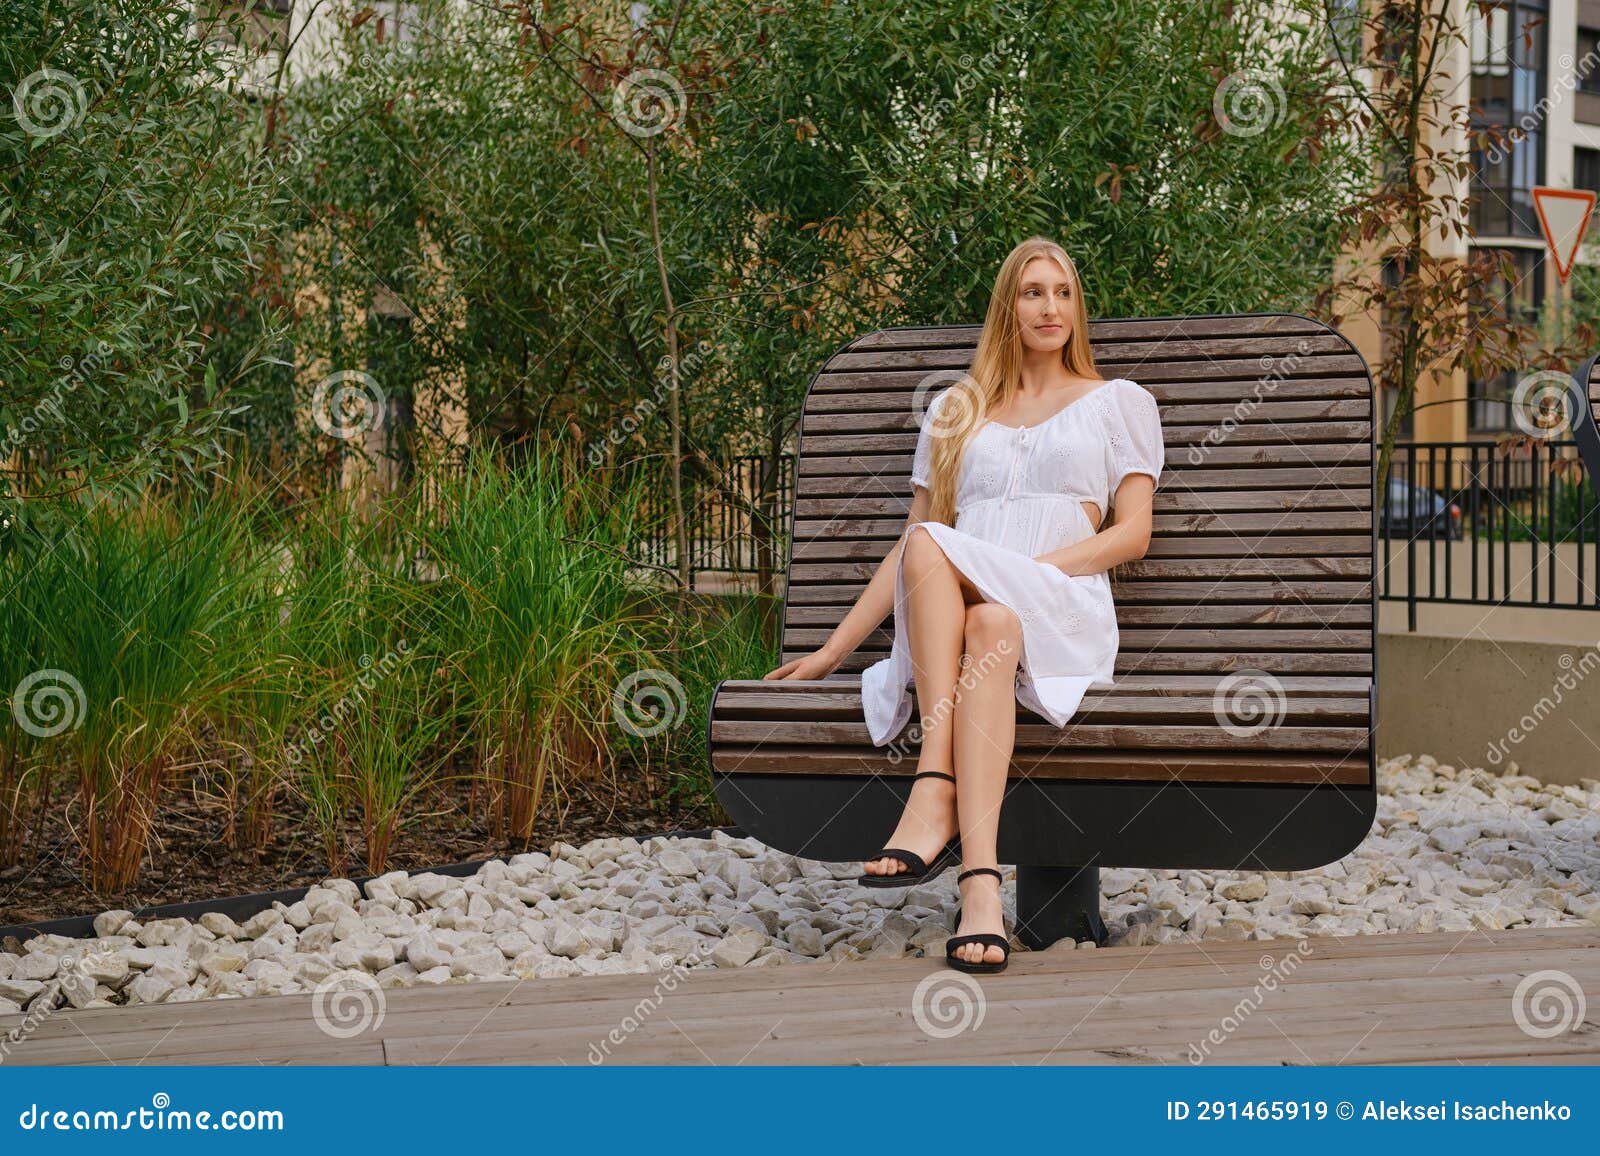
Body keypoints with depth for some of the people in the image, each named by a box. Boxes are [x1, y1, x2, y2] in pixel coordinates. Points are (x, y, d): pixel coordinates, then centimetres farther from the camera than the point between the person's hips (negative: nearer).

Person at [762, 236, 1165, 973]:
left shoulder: (1119, 402, 20)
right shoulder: (954, 409, 27)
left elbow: (1132, 535, 8)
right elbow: (909, 548, 24)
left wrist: (1031, 566, -8)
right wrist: (833, 650, 15)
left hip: (1063, 615, -2)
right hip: (942, 622, 2)